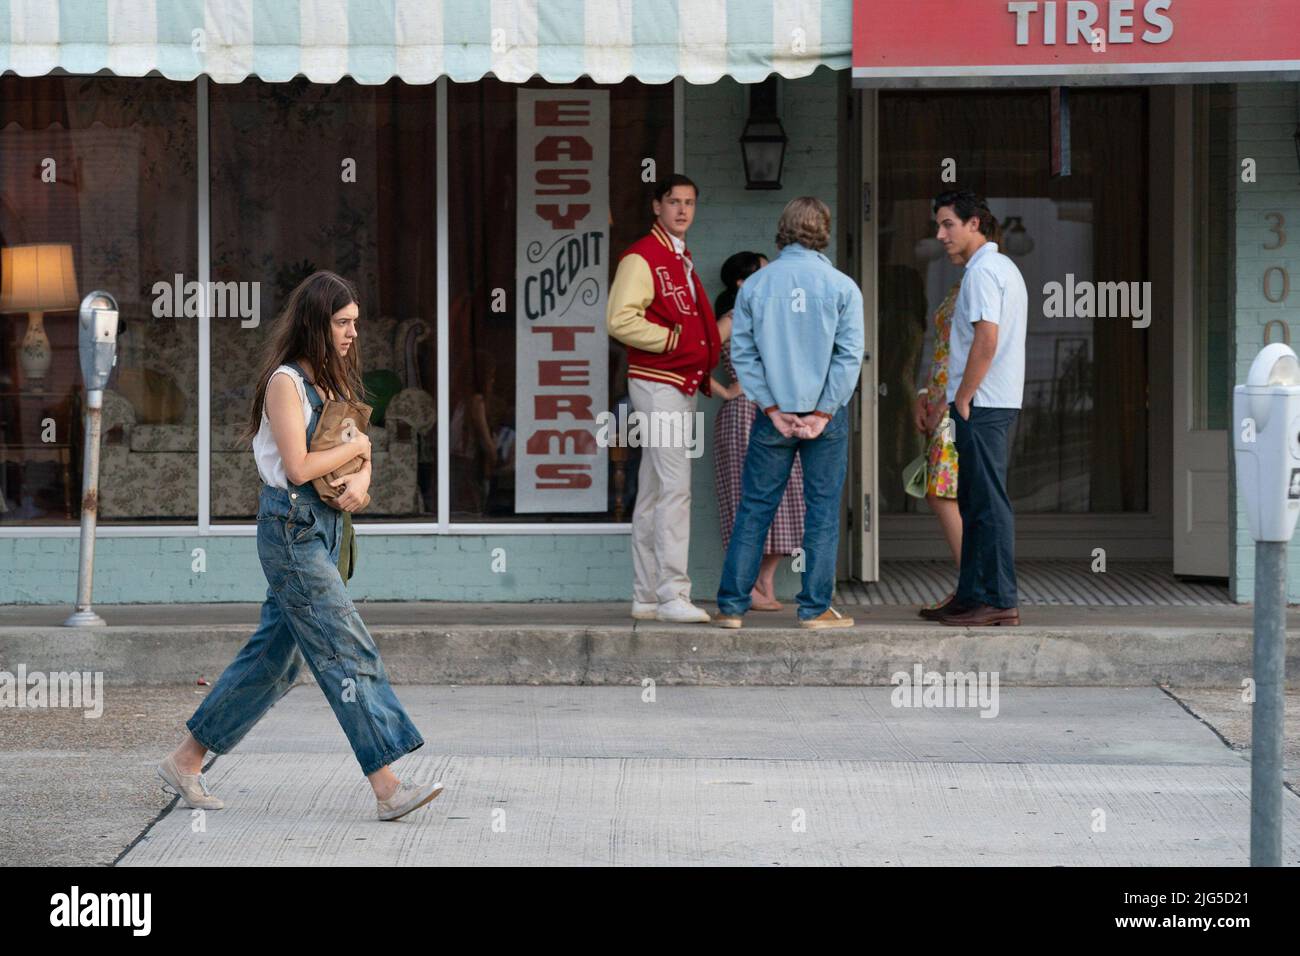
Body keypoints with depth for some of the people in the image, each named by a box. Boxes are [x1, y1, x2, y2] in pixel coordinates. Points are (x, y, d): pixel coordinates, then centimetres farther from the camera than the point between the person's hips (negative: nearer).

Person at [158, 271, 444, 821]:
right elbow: (299, 466, -18)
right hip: (291, 525, -9)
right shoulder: (286, 382, -11)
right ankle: (387, 790, -12)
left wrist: (360, 479, -8)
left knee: (274, 655, 11)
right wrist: (356, 445, -5)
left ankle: (185, 762, 20)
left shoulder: (333, 381, 15)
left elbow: (357, 452, 14)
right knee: (348, 652, -11)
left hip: (323, 527, 9)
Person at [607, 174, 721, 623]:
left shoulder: (682, 261, 19)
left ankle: (646, 598, 12)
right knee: (675, 489, -15)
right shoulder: (641, 257, -10)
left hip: (683, 386, 9)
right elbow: (620, 320, -21)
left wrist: (706, 364, 16)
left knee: (654, 494, 10)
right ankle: (672, 594, -17)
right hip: (658, 384, -9)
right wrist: (673, 340, -18)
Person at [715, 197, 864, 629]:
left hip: (774, 414, 1)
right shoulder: (841, 286, -5)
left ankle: (731, 605, 8)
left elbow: (742, 353, -3)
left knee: (754, 509, 7)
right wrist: (822, 412, -6)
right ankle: (815, 608, 6)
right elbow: (849, 357, -9)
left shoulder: (755, 285, -1)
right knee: (823, 511, 6)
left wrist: (773, 409, -3)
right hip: (825, 413, -1)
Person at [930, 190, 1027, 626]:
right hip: (998, 402, 11)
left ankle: (999, 600, -7)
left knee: (988, 502, -8)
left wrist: (962, 398, -16)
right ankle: (972, 595, 18)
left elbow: (986, 341, -22)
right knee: (975, 502, 14)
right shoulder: (1004, 268, 19)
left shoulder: (982, 271, -14)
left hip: (981, 404, -11)